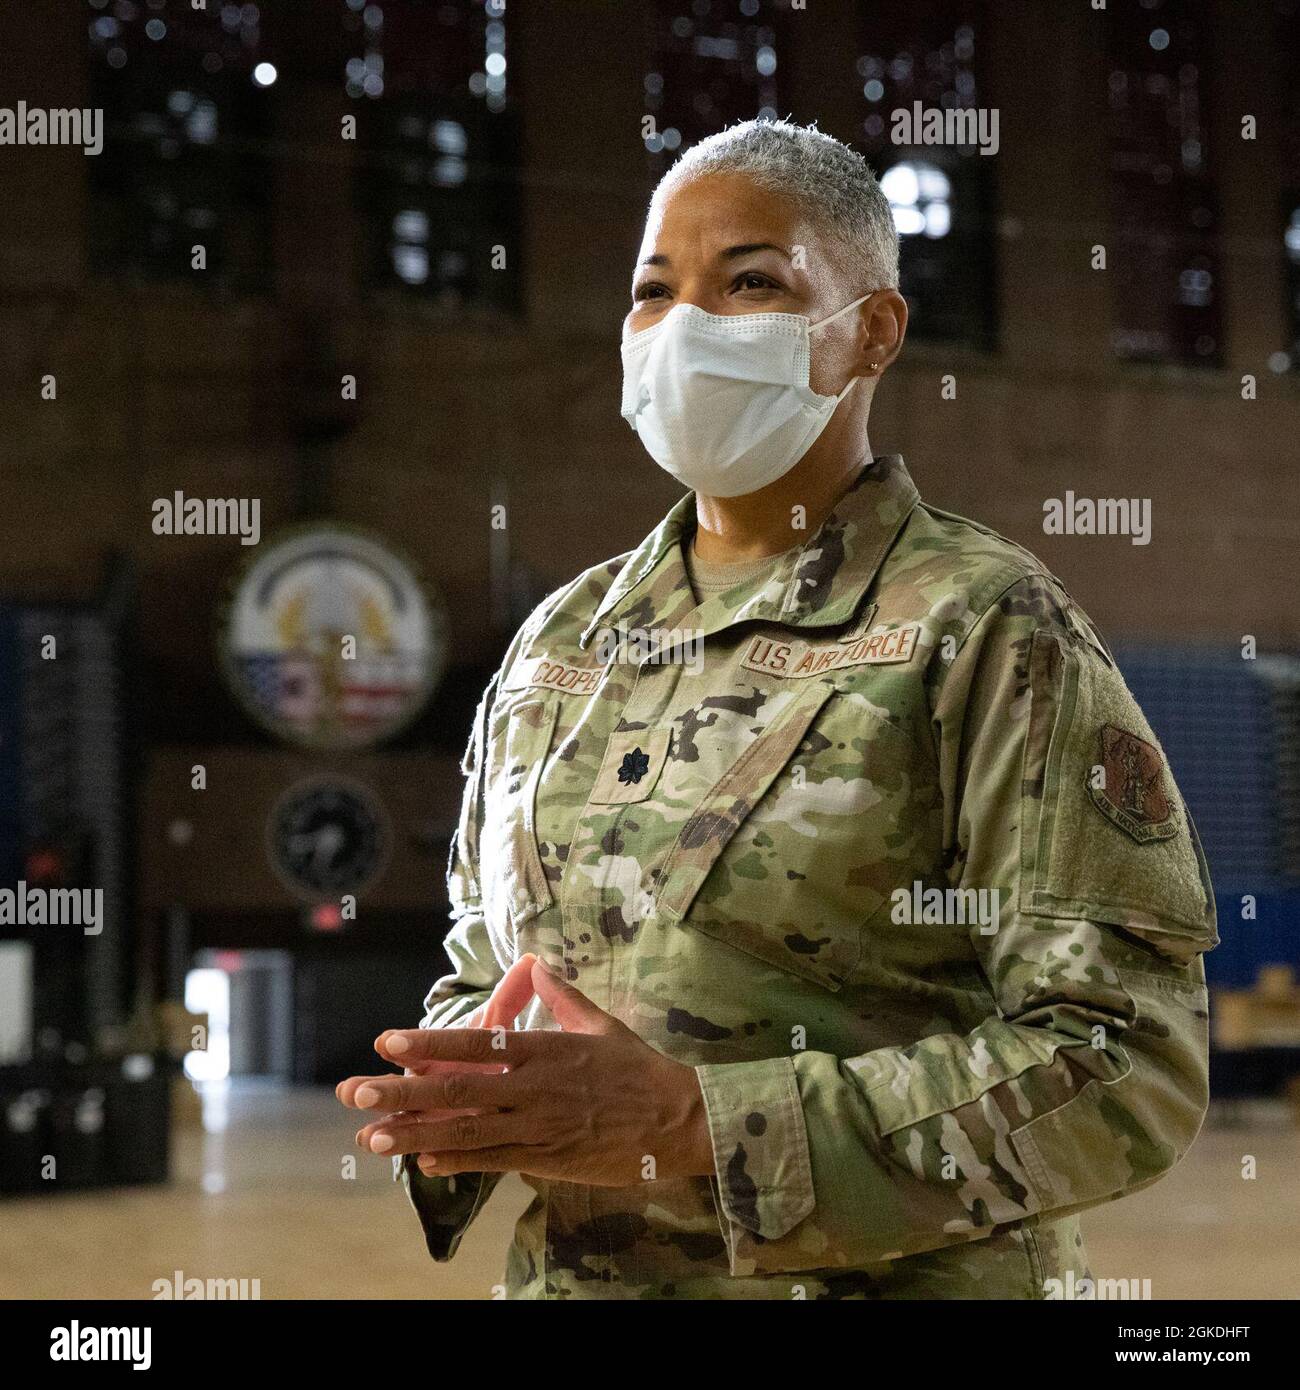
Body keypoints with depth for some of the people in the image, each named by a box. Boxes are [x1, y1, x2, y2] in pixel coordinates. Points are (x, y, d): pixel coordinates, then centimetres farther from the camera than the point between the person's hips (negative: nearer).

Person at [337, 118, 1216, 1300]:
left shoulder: (986, 630, -11)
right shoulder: (559, 641, 6)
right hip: (569, 1270, 5)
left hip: (900, 1276, -5)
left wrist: (692, 1125, -25)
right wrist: (464, 1097, -9)